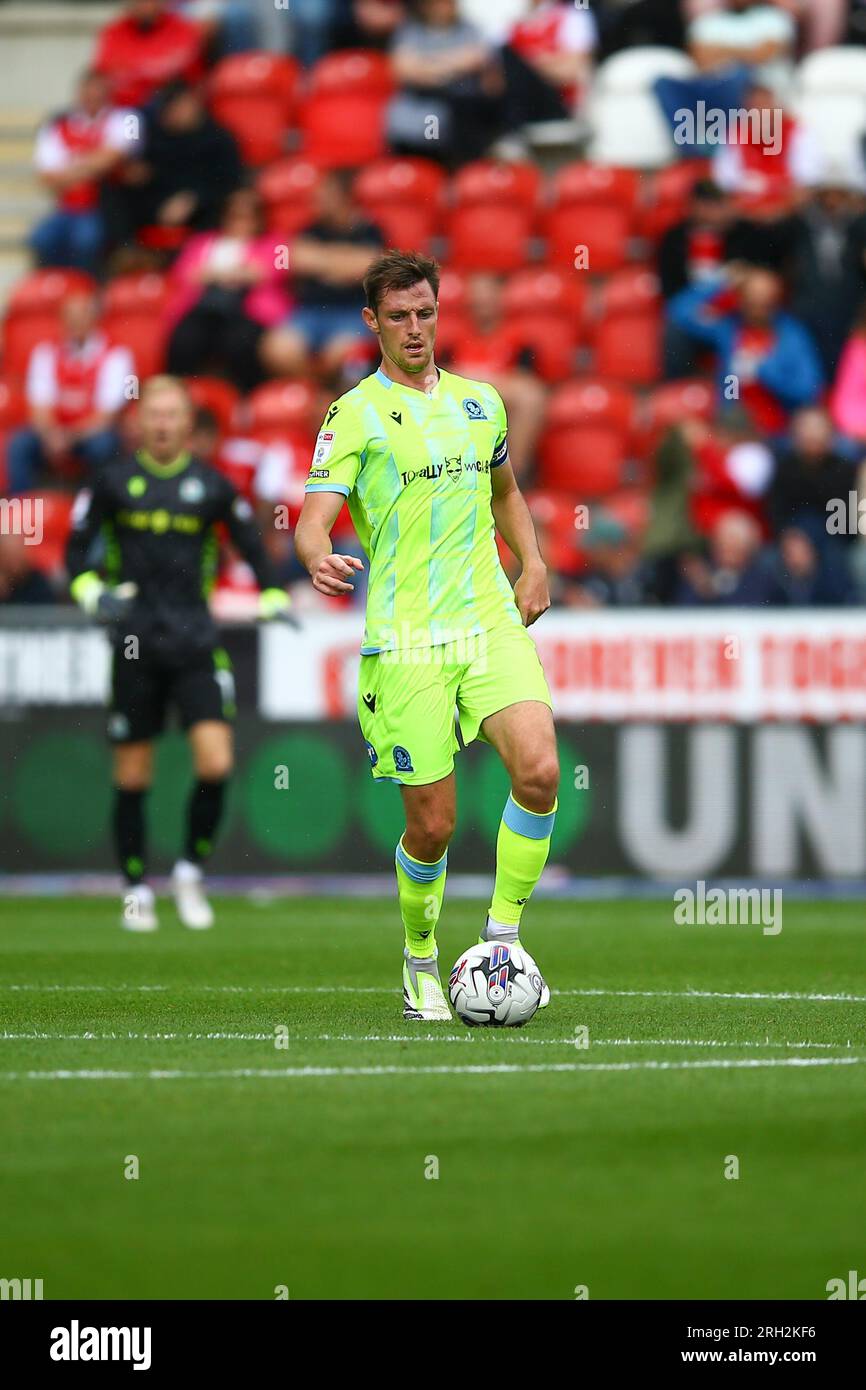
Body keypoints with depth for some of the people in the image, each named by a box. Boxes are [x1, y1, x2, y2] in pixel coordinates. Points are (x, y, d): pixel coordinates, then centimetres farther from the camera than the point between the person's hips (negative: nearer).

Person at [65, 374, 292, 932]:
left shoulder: (212, 486, 5)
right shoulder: (114, 482, 3)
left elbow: (252, 544, 15)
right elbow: (77, 548, 7)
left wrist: (273, 597, 1)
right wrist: (89, 590, -12)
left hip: (196, 643, 0)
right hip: (134, 644, 0)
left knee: (216, 764, -13)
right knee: (133, 776, 3)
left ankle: (191, 870, 7)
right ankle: (137, 889, 17)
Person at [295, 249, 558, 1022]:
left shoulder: (481, 401, 15)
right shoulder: (356, 415, -1)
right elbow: (315, 518, -11)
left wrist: (533, 566, 16)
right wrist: (320, 559, -33)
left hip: (492, 619, 4)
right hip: (406, 637, -4)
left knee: (539, 770, -18)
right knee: (431, 823, -3)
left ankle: (503, 936, -1)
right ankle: (422, 963, 22)